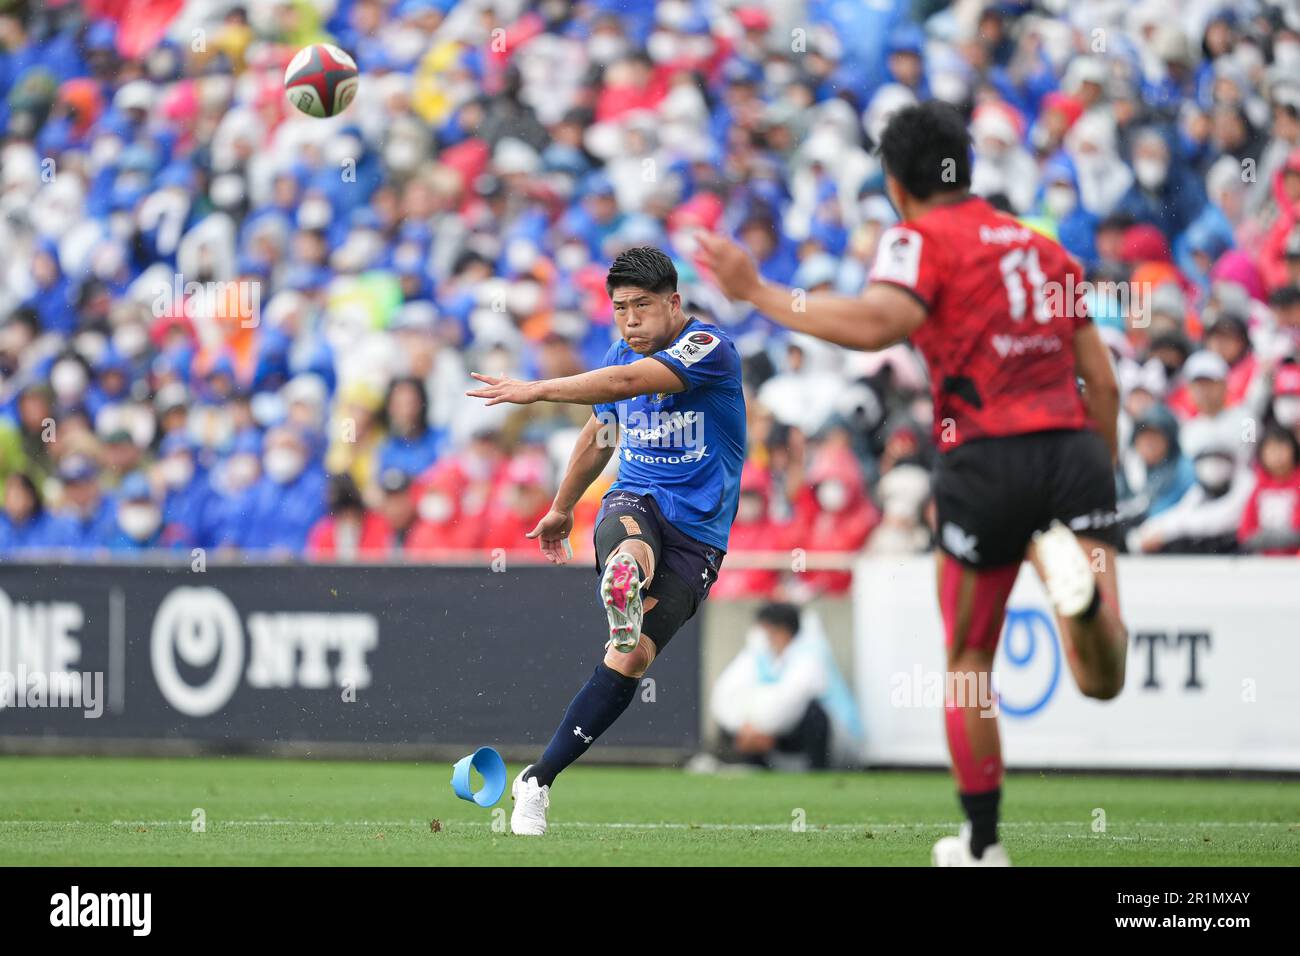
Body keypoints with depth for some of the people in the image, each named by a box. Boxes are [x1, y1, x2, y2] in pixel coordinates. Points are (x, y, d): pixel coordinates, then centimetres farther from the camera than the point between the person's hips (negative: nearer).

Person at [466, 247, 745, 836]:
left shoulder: (708, 347, -11)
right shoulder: (621, 355, 11)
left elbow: (629, 382, -28)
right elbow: (598, 434, 30)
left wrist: (538, 390, -33)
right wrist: (562, 508, 40)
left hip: (698, 532, -3)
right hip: (635, 502, 3)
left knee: (631, 660, -15)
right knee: (629, 553, -38)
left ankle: (538, 780, -5)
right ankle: (624, 603, -76)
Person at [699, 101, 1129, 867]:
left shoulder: (922, 239, 2)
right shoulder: (1043, 247, 22)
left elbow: (874, 324, -19)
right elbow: (1103, 381, 21)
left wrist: (757, 293, -12)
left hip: (988, 458, -4)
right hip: (1074, 450, 4)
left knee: (968, 662, 15)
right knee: (1102, 680, -6)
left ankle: (982, 843, 20)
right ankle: (1077, 581, -37)